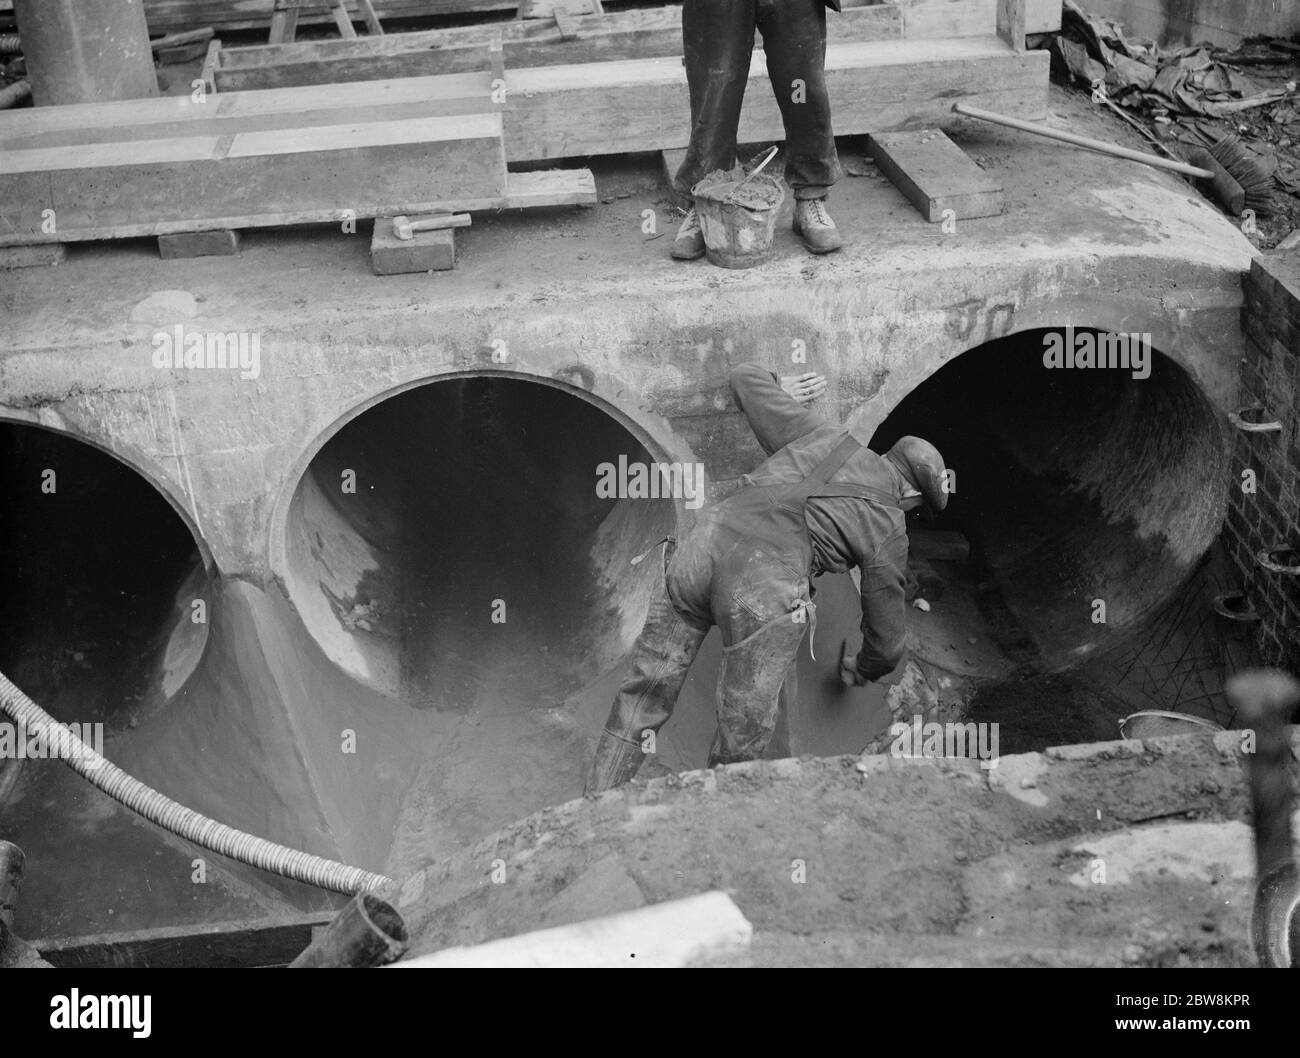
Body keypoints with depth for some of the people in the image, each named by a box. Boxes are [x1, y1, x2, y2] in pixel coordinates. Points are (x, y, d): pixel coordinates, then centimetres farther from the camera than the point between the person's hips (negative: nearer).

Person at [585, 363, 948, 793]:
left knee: (644, 695, 15)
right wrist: (863, 670, 47)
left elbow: (744, 377, 34)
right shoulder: (888, 532, 18)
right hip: (763, 585, -5)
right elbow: (887, 639, 25)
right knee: (743, 733, 10)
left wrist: (780, 391, 55)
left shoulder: (822, 435, 26)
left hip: (703, 543, 5)